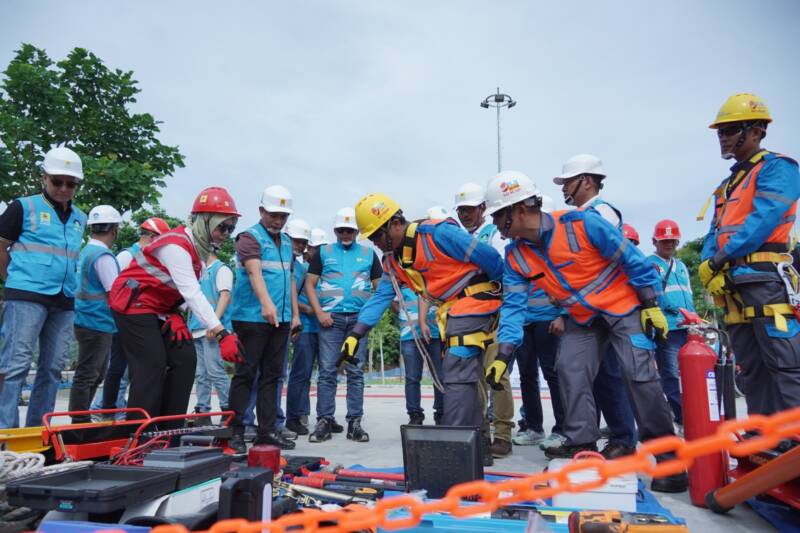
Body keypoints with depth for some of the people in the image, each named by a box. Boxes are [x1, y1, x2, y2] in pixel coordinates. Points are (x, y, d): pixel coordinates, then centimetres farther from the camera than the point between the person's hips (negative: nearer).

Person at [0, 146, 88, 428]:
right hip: (27, 297, -5)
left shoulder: (80, 218, 17)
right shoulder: (24, 207, 2)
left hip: (64, 301, 6)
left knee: (53, 367, 8)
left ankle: (37, 429, 17)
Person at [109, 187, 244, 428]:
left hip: (159, 308, 9)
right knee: (152, 367, -14)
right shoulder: (176, 245, -25)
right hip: (134, 305, -9)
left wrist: (174, 317, -12)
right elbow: (192, 294, -33)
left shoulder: (201, 250, 5)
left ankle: (170, 430, 6)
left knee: (185, 359, 0)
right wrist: (221, 334, -38)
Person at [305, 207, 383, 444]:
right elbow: (309, 284, 8)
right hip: (331, 318, -1)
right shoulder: (323, 253, 12)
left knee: (356, 372, 3)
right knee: (327, 371, -2)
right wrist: (319, 313, -5)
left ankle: (355, 423, 9)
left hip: (359, 318, 1)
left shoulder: (369, 254, 14)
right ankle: (324, 421, 6)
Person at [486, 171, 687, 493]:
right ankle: (582, 445, 7)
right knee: (569, 370, -5)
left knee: (640, 374, -12)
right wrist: (503, 354, -17)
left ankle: (668, 458, 0)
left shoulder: (580, 223, -26)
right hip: (582, 319, 6)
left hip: (624, 306, -6)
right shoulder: (515, 255, -8)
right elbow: (513, 305, -9)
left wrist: (652, 305, -14)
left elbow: (631, 258, -17)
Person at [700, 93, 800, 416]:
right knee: (751, 370, 10)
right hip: (732, 284, 9)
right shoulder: (727, 187, 25)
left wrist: (720, 259, -15)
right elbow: (715, 234, 15)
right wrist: (707, 265, -5)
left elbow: (763, 220, -15)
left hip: (766, 280, -8)